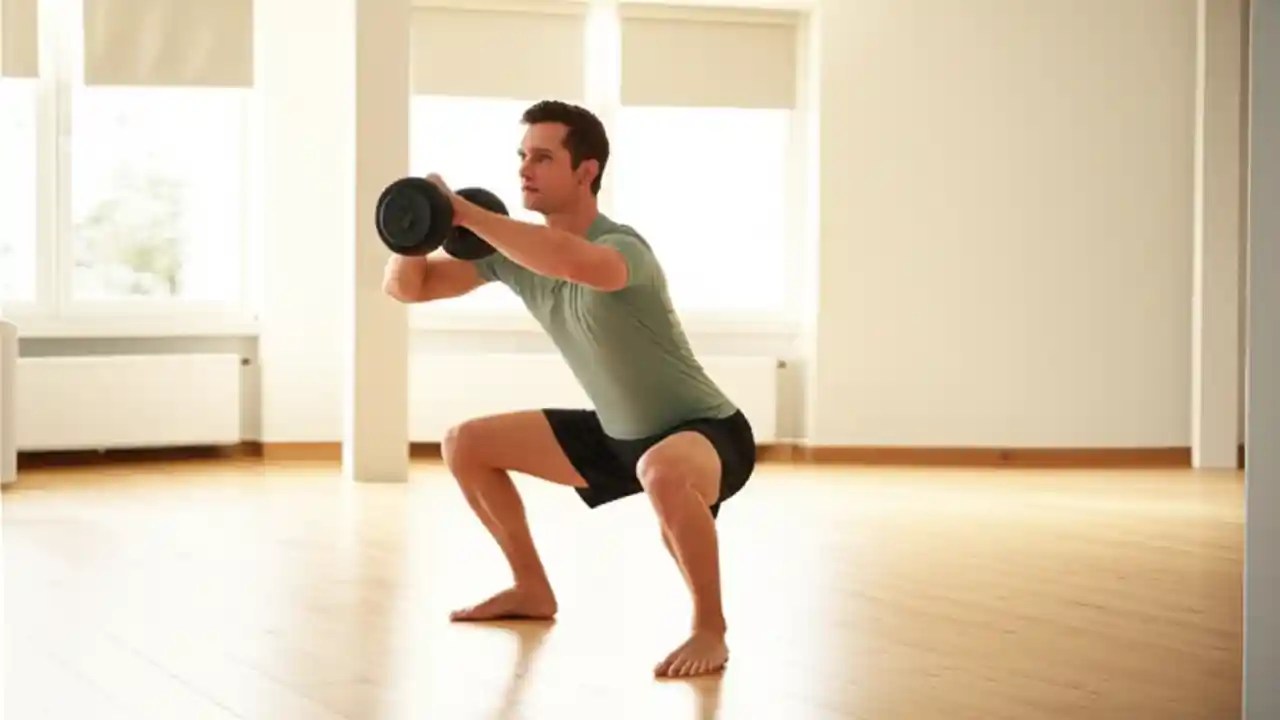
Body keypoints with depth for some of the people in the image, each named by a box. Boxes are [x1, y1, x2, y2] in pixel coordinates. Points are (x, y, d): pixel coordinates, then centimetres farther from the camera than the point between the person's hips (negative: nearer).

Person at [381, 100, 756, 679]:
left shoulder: (621, 247, -29)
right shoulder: (517, 250, -5)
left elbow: (577, 263, -55)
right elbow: (406, 287, -1)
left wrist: (466, 213, -49)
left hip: (705, 431, -8)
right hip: (618, 433, 8)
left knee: (663, 473, -44)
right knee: (465, 444, 8)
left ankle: (709, 629, -22)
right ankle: (532, 589, 21)